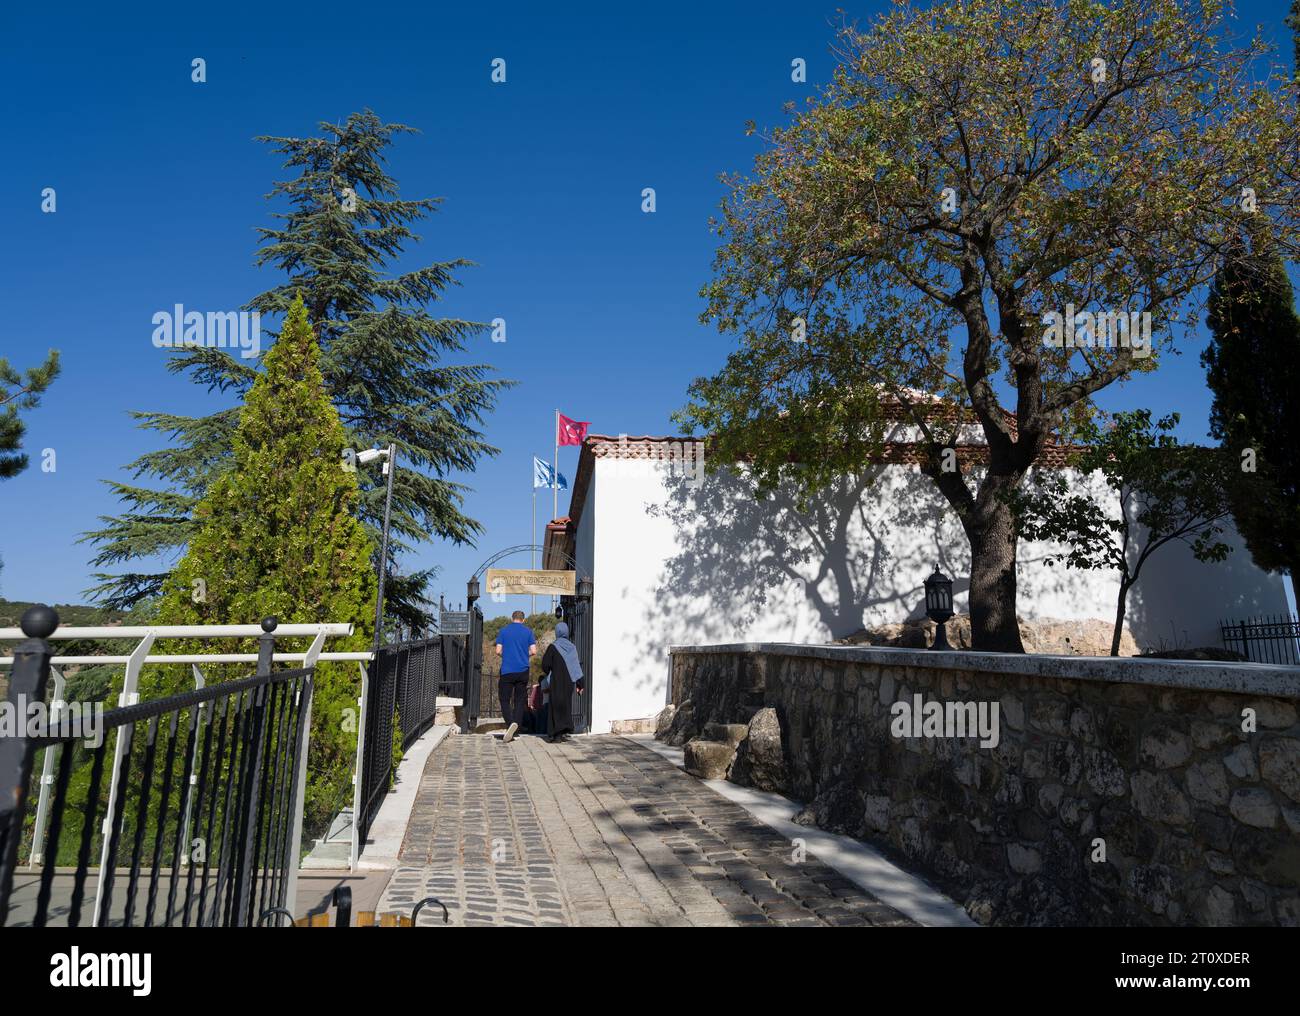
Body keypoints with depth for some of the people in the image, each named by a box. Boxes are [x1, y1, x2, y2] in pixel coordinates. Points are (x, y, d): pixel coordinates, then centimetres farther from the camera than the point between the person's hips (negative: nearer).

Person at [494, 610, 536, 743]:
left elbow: (498, 651, -3)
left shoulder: (504, 631, 2)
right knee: (520, 701, 9)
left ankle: (510, 723, -19)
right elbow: (533, 651, -3)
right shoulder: (528, 631, 4)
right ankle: (515, 727, 0)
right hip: (523, 671, 1)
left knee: (505, 699, 3)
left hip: (507, 671, -1)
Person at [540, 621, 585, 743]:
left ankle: (557, 734, -2)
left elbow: (545, 665, -7)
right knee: (567, 705, 12)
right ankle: (566, 731, 10)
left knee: (556, 707, 1)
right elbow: (577, 666, 1)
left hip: (556, 682, -4)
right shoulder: (572, 647, 1)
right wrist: (580, 684, 4)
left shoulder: (553, 647, -10)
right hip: (569, 682, 4)